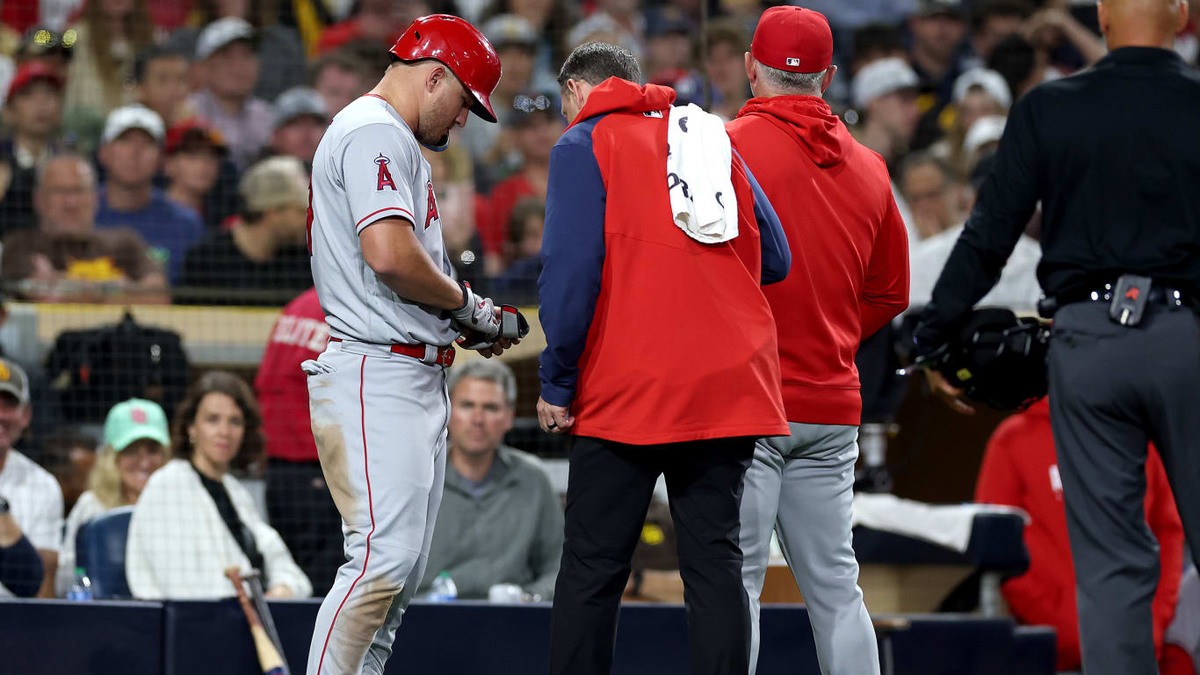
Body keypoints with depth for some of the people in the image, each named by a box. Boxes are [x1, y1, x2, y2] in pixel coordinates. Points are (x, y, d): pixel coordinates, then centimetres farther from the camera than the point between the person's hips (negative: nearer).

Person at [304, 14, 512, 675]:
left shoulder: (389, 140, 25)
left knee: (404, 565, 10)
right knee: (385, 557, -17)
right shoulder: (376, 132, -10)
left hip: (415, 374, 11)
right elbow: (389, 253, -23)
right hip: (375, 375, -11)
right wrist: (466, 305, -8)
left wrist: (468, 320, 13)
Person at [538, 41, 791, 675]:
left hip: (626, 386, -4)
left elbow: (571, 270, -9)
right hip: (728, 384, 4)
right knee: (714, 562, 4)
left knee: (592, 565, 1)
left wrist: (555, 383, -5)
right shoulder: (715, 140, 19)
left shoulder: (584, 144, 3)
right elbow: (775, 260, 16)